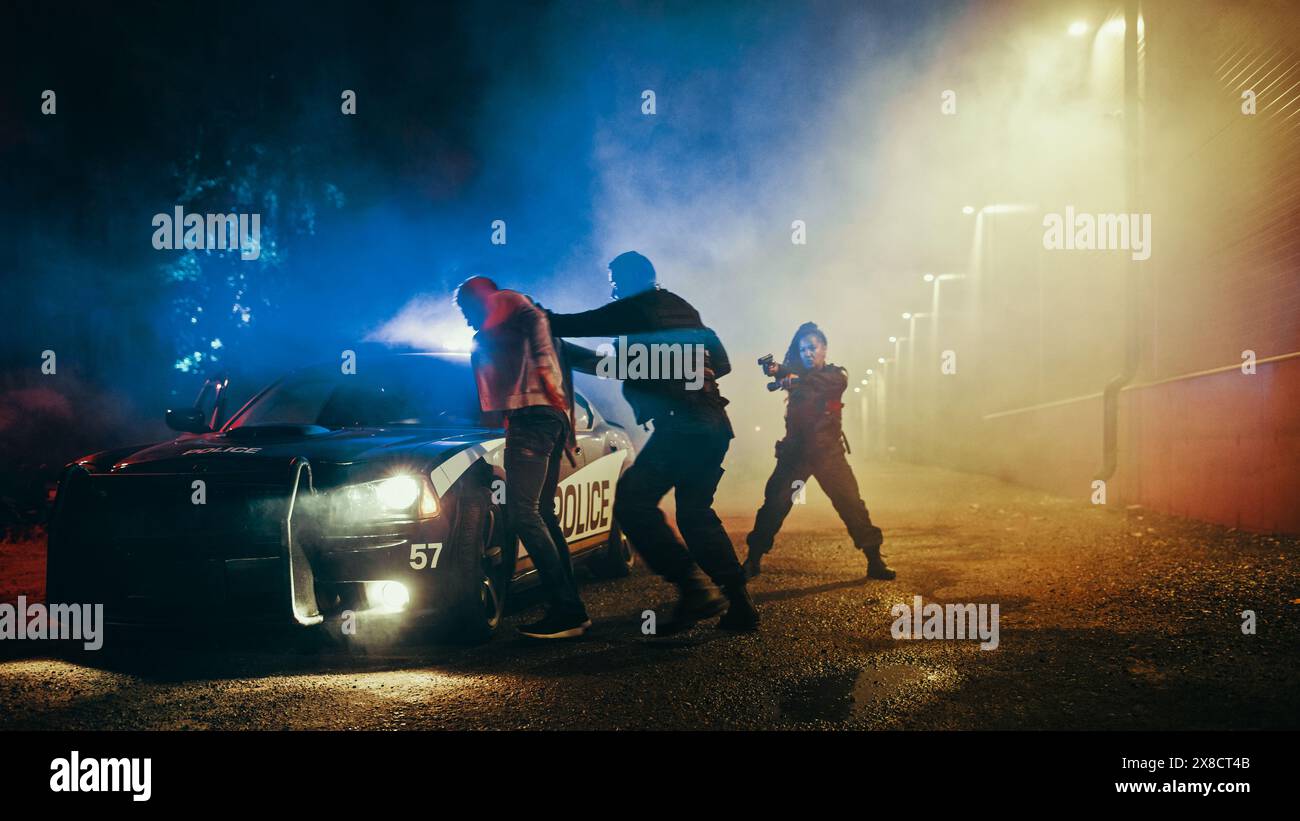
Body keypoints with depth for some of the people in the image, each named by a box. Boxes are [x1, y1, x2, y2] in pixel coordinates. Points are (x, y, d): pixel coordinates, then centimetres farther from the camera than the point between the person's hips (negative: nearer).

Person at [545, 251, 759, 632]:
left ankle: (694, 587, -18)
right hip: (713, 424, 9)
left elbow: (576, 325, 1)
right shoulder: (682, 310, 23)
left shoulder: (636, 309, 1)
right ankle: (739, 604, 10)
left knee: (633, 502, -9)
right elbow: (721, 363, 27)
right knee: (695, 512, 15)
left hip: (681, 425, -9)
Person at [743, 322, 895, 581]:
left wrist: (799, 378, -39)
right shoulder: (795, 373, 10)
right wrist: (775, 370, -36)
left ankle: (875, 561, -2)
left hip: (828, 451, -1)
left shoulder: (836, 374, 2)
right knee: (774, 503, -8)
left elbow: (829, 383, -20)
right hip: (795, 450, 1)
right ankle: (753, 561, 0)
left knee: (851, 503, -7)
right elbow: (785, 374, -11)